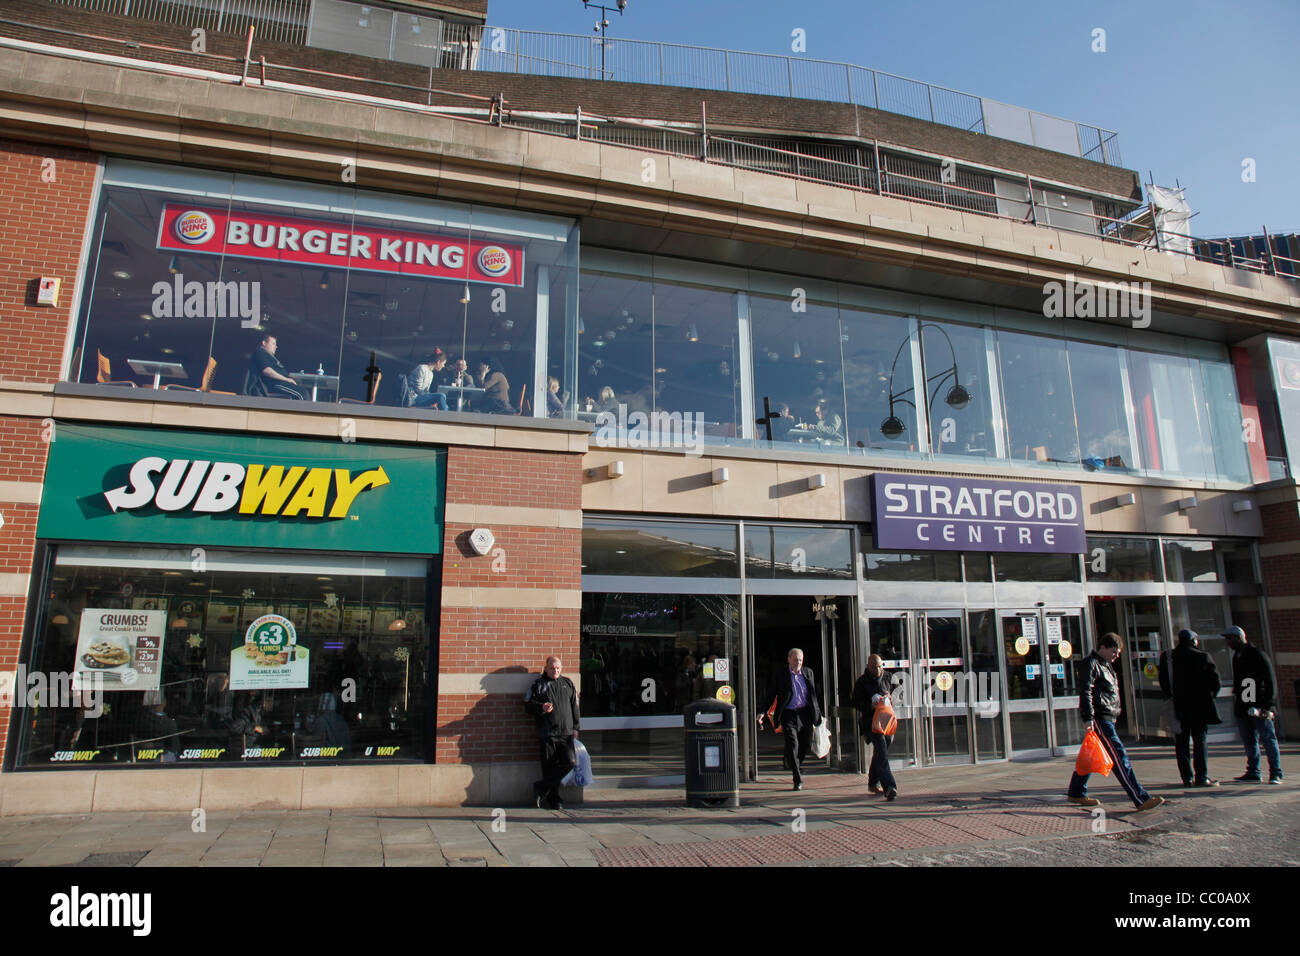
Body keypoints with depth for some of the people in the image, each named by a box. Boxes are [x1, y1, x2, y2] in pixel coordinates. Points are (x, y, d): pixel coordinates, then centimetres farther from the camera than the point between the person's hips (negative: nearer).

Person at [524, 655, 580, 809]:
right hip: (547, 734, -3)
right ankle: (554, 799, 14)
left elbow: (575, 707, 18)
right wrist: (541, 708, -17)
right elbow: (528, 704, 2)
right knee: (549, 767, -1)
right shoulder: (538, 684, 6)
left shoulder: (568, 684, 15)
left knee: (570, 762, -9)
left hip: (566, 733, 3)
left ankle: (541, 788, 3)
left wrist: (575, 727, 12)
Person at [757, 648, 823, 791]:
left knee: (806, 746, 8)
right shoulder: (781, 675, -4)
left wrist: (818, 713, 15)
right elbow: (770, 695, -2)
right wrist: (762, 712, -9)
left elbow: (814, 694, 16)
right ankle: (798, 780, 2)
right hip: (789, 715, -4)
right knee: (792, 746, -9)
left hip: (805, 714, 4)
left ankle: (792, 763, 40)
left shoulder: (808, 673, 8)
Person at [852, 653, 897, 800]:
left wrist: (889, 698, -1)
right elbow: (856, 703, -4)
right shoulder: (861, 682, -4)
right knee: (881, 751, -17)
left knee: (880, 752, 14)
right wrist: (871, 705, -20)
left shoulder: (887, 678, 10)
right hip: (870, 720, -5)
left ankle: (873, 783, 30)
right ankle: (889, 787, -22)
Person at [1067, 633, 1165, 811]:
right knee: (1119, 757, -9)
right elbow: (1085, 692, -19)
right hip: (1100, 718, -10)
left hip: (1107, 718, 10)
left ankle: (1077, 793, 21)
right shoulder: (1092, 664, -12)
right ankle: (1141, 799, -9)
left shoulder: (1105, 665, 19)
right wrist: (1088, 717, -25)